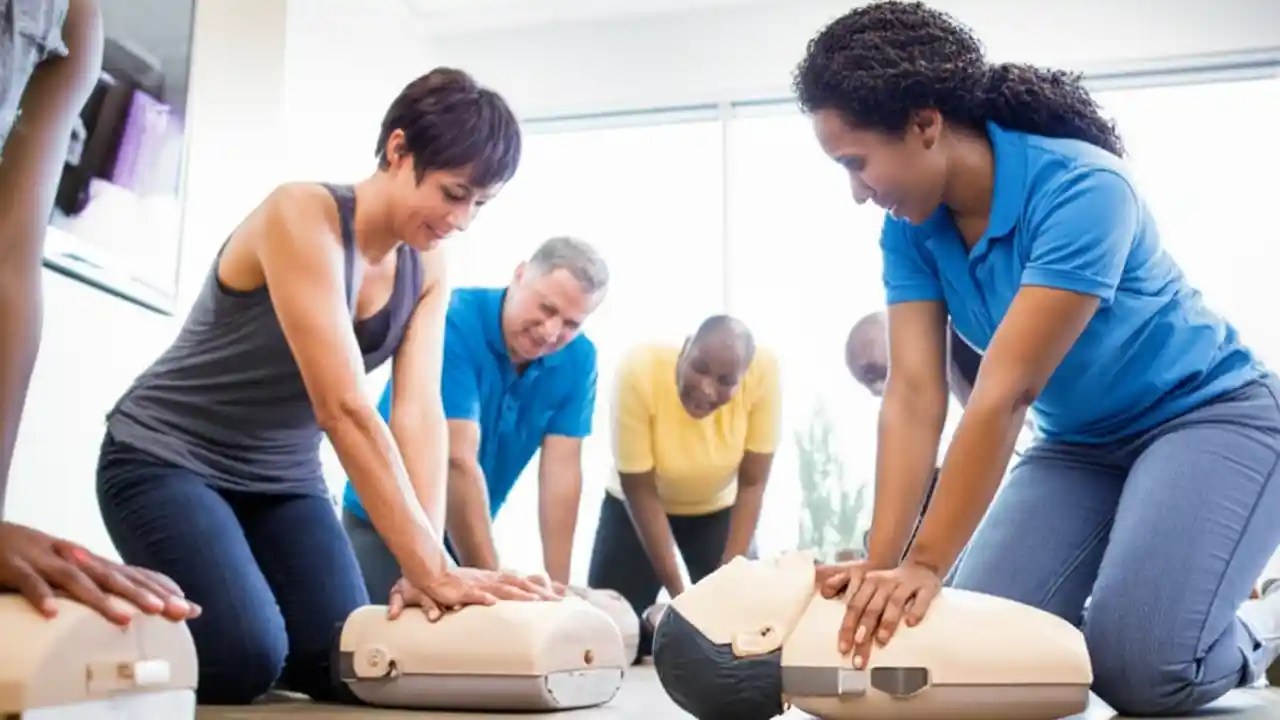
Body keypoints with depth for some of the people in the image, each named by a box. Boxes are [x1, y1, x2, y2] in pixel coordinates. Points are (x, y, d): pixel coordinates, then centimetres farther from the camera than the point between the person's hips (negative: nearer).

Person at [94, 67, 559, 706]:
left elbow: (420, 412, -13)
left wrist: (425, 567, -24)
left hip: (283, 477, 7)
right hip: (167, 457, -6)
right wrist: (431, 567, -35)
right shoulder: (302, 214, -25)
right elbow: (343, 408, -33)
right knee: (244, 660, -24)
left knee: (345, 668, -6)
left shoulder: (427, 266, -3)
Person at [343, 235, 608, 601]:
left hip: (468, 530, 4)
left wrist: (557, 587, -18)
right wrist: (492, 581, -31)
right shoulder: (453, 323, -25)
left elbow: (562, 471, -12)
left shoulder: (578, 359, -9)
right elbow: (458, 462, -30)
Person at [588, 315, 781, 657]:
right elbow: (640, 491, -25)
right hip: (635, 506, -1)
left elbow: (752, 485, -19)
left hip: (718, 509, 1)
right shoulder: (640, 371, -34)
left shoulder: (763, 371, -30)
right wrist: (677, 591, -25)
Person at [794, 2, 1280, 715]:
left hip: (1208, 415, -6)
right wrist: (881, 562, -26)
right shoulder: (912, 230, -9)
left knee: (1140, 662, -25)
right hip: (1081, 443, 7)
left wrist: (926, 564, -34)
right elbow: (914, 396, -17)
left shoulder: (1080, 190, -29)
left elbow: (1004, 395, -34)